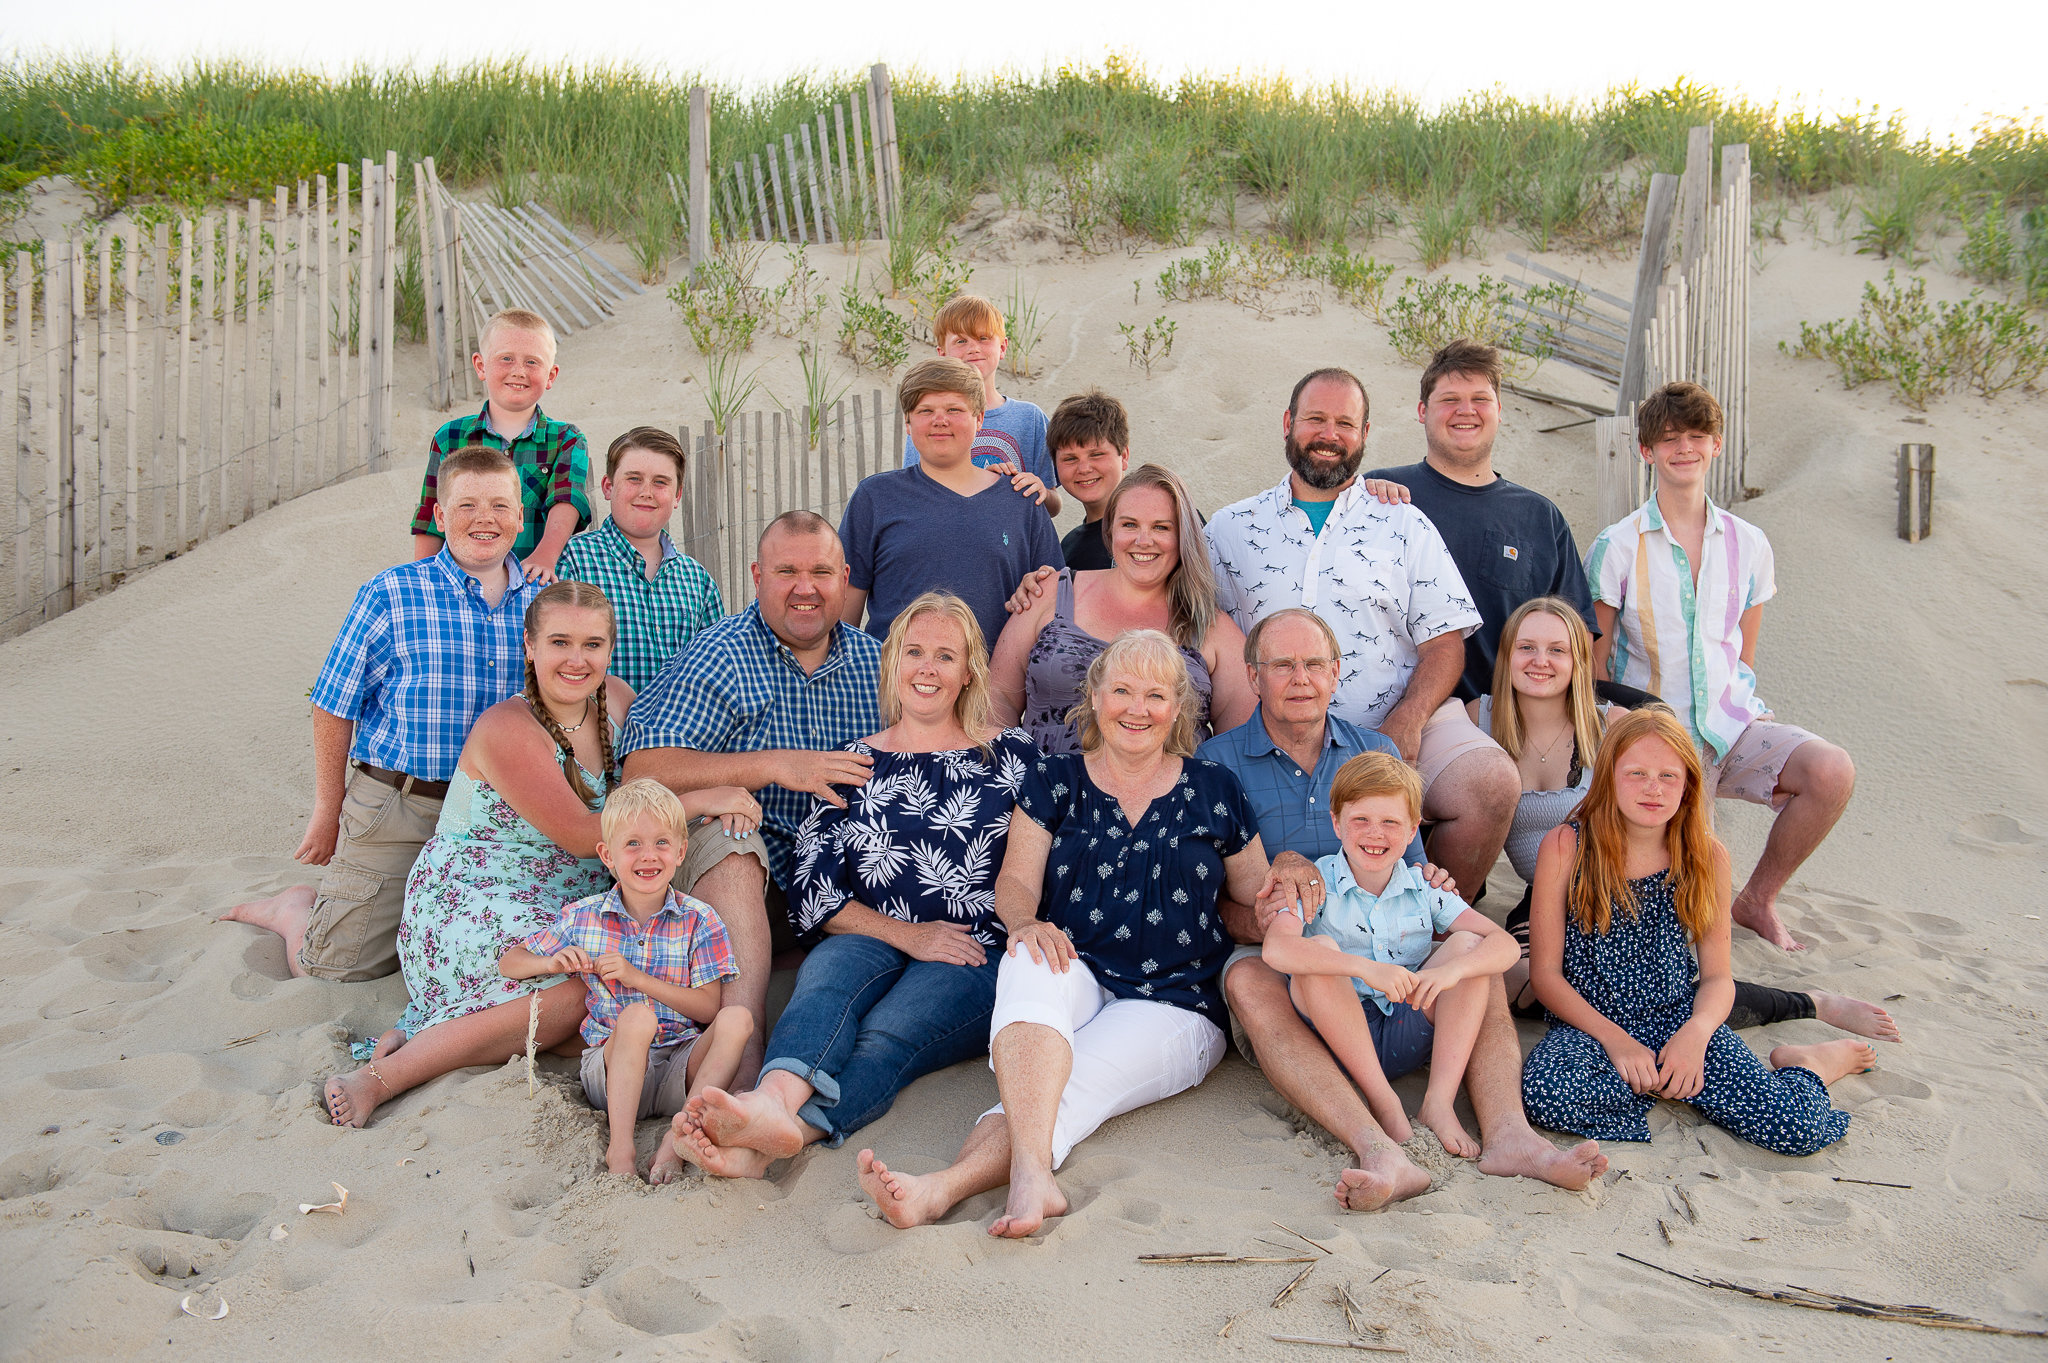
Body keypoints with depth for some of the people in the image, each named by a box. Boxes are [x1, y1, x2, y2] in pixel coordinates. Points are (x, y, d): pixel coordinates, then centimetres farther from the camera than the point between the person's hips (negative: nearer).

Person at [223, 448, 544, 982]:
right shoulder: (390, 595, -7)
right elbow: (334, 707, -1)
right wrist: (328, 812, 2)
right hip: (392, 811, -3)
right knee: (338, 968, 1)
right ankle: (295, 906, 33)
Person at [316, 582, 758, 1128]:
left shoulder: (616, 699, 5)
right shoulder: (506, 729, -17)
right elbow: (584, 836, -20)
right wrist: (697, 801, -16)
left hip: (562, 913, 7)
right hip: (467, 901, -7)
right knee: (573, 993, -33)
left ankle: (423, 1028, -9)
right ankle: (383, 1076, -22)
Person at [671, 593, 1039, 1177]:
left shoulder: (1011, 754, 14)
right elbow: (814, 892, 7)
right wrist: (909, 934, -6)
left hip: (977, 959, -2)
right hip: (871, 944, 2)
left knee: (883, 1035, -32)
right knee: (830, 978, -34)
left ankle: (766, 1144, -56)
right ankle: (775, 1101, -62)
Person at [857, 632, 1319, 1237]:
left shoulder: (1214, 791, 11)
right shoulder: (1053, 780, 11)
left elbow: (1254, 904, 17)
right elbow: (1015, 883, 3)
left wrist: (1278, 894, -8)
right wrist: (1027, 922, -21)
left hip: (1175, 1005, 0)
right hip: (1075, 987, 1)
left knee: (1068, 1091, -30)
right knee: (1031, 961, -37)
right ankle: (1031, 1174, -54)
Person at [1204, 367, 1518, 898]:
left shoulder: (1406, 526, 14)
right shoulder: (1230, 528, 15)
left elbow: (1444, 644, 8)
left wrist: (1406, 723, -12)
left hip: (1399, 728, 1)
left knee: (1492, 783, -27)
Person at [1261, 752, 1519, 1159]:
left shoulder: (1424, 889, 5)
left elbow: (1506, 945, -7)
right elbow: (1276, 948, -26)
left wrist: (1450, 970, -29)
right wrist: (1364, 968, -39)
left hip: (1410, 1034, 3)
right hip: (1338, 1035, -3)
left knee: (1468, 943, -12)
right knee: (1320, 949, -27)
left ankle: (1440, 1102, -19)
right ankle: (1383, 1102, -24)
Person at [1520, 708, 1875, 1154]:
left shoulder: (1707, 857, 1)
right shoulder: (1566, 847, -7)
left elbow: (1717, 977, 5)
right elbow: (1546, 973, -6)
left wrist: (1697, 1031, -17)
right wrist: (1614, 1038, -18)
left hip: (1680, 1018, 2)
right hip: (1592, 1022, -1)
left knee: (1803, 1129, -19)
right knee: (1549, 1093, -36)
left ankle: (1806, 1064, 16)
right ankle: (1678, 1085, -9)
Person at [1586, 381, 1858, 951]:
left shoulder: (1747, 544, 8)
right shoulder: (1617, 547, -3)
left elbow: (1744, 657, 15)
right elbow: (1595, 664, -2)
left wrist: (1748, 729, 6)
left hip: (1730, 723, 4)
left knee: (1832, 771, -25)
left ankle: (1757, 899, 0)